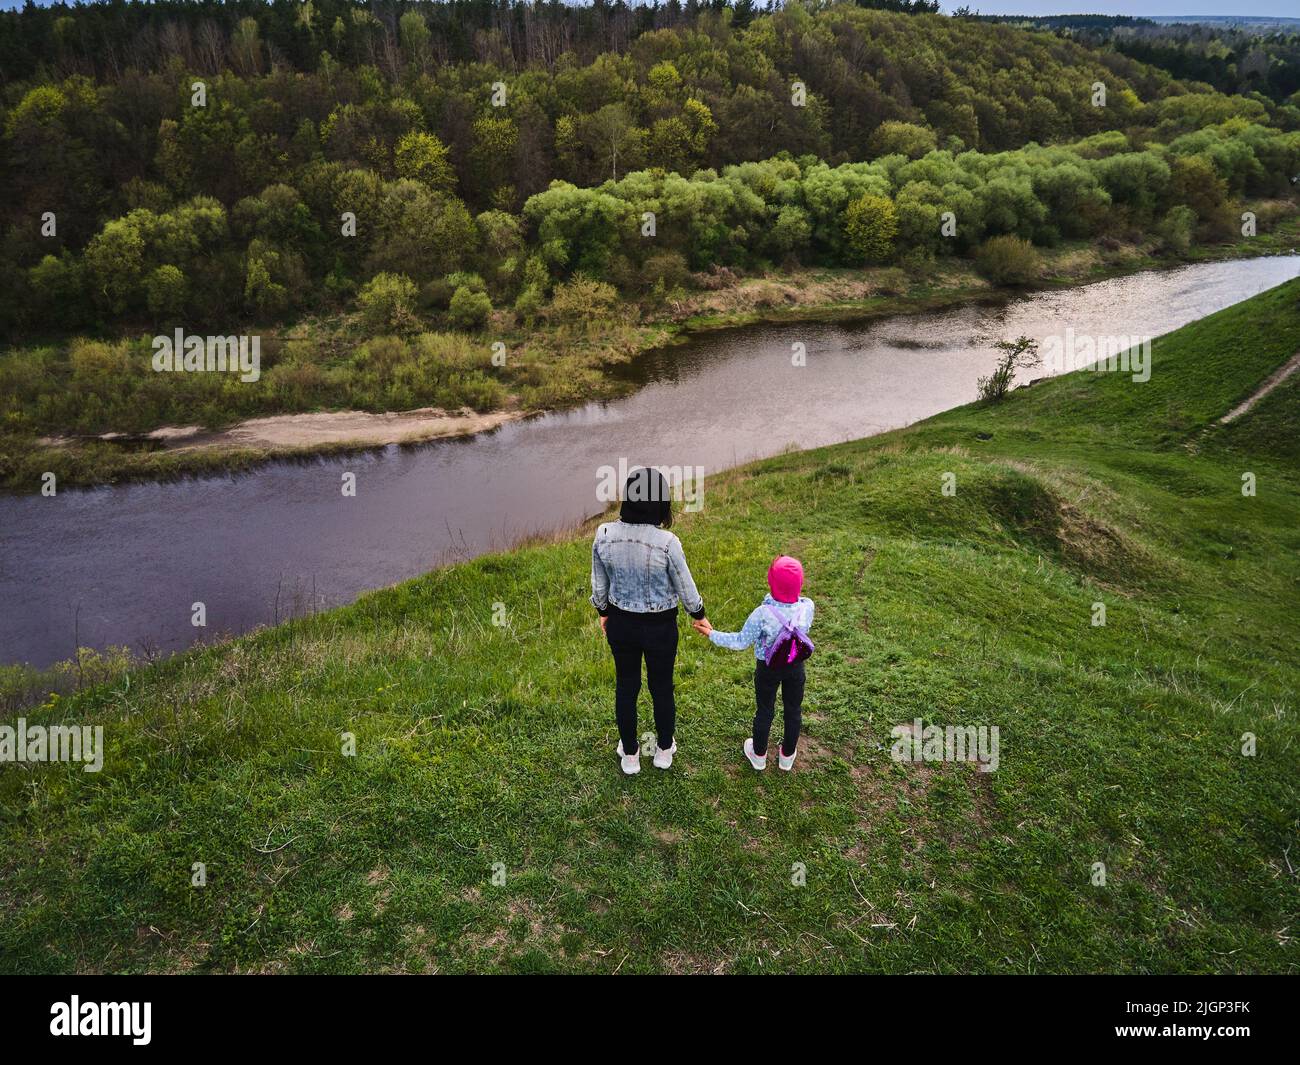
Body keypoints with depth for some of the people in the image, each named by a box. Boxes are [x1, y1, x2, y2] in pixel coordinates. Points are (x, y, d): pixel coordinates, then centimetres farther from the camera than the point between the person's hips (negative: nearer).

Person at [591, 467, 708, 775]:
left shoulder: (604, 535, -18)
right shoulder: (667, 542, -28)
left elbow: (599, 583, -3)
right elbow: (685, 589, -13)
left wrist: (603, 612, 17)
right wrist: (699, 615, 8)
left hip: (620, 623, 3)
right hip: (660, 627, -2)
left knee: (625, 686, 23)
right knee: (661, 687, 22)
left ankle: (629, 755, 41)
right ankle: (664, 750, 44)